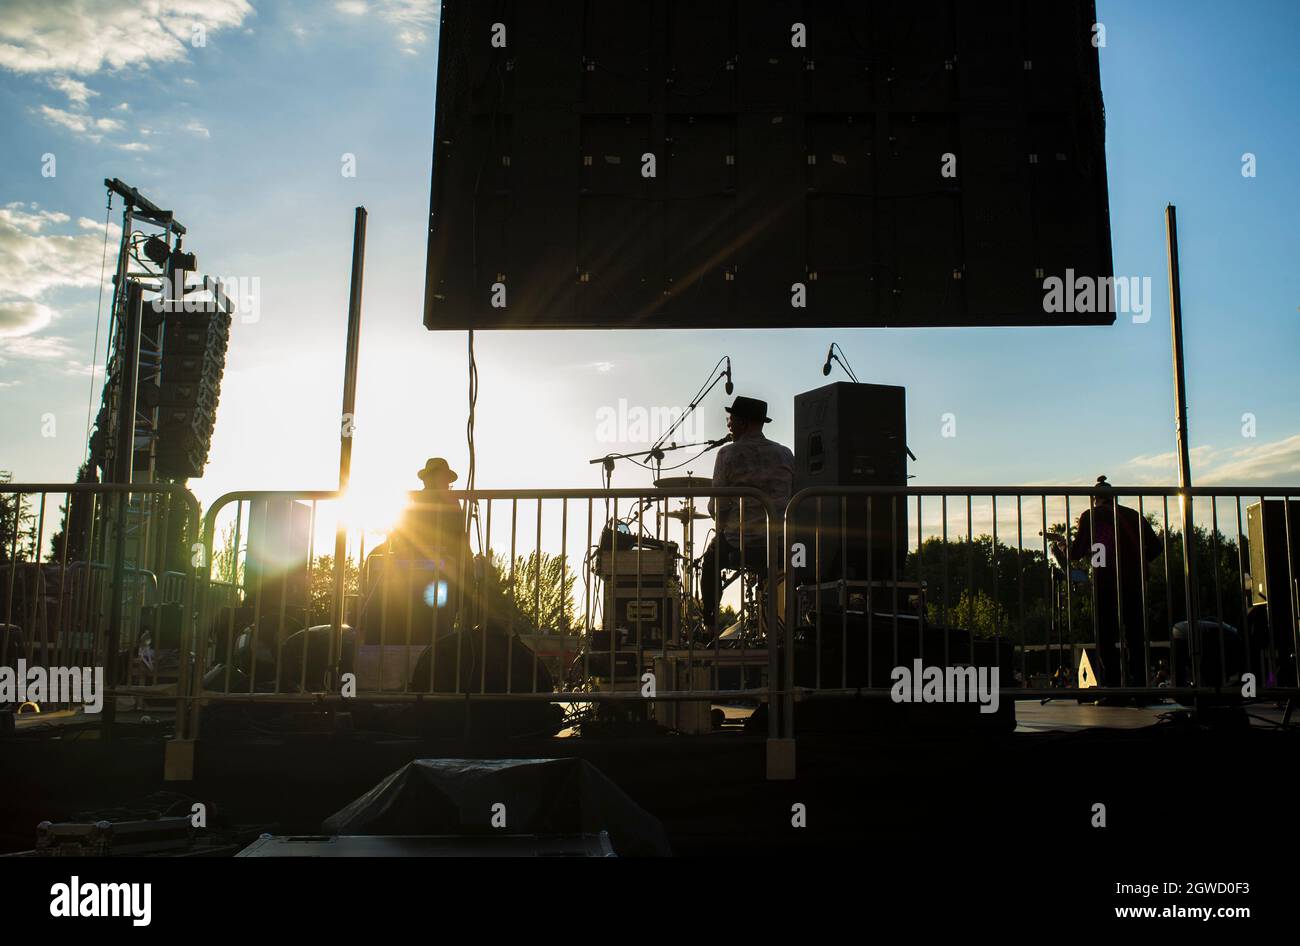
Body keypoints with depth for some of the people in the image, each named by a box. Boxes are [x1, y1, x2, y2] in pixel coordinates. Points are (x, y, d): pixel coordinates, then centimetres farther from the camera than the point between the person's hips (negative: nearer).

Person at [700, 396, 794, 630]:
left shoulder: (729, 454, -9)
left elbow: (717, 506, -8)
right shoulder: (785, 454, 4)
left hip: (738, 543, -3)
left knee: (710, 565, 28)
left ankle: (710, 624, 28)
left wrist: (723, 528, 12)